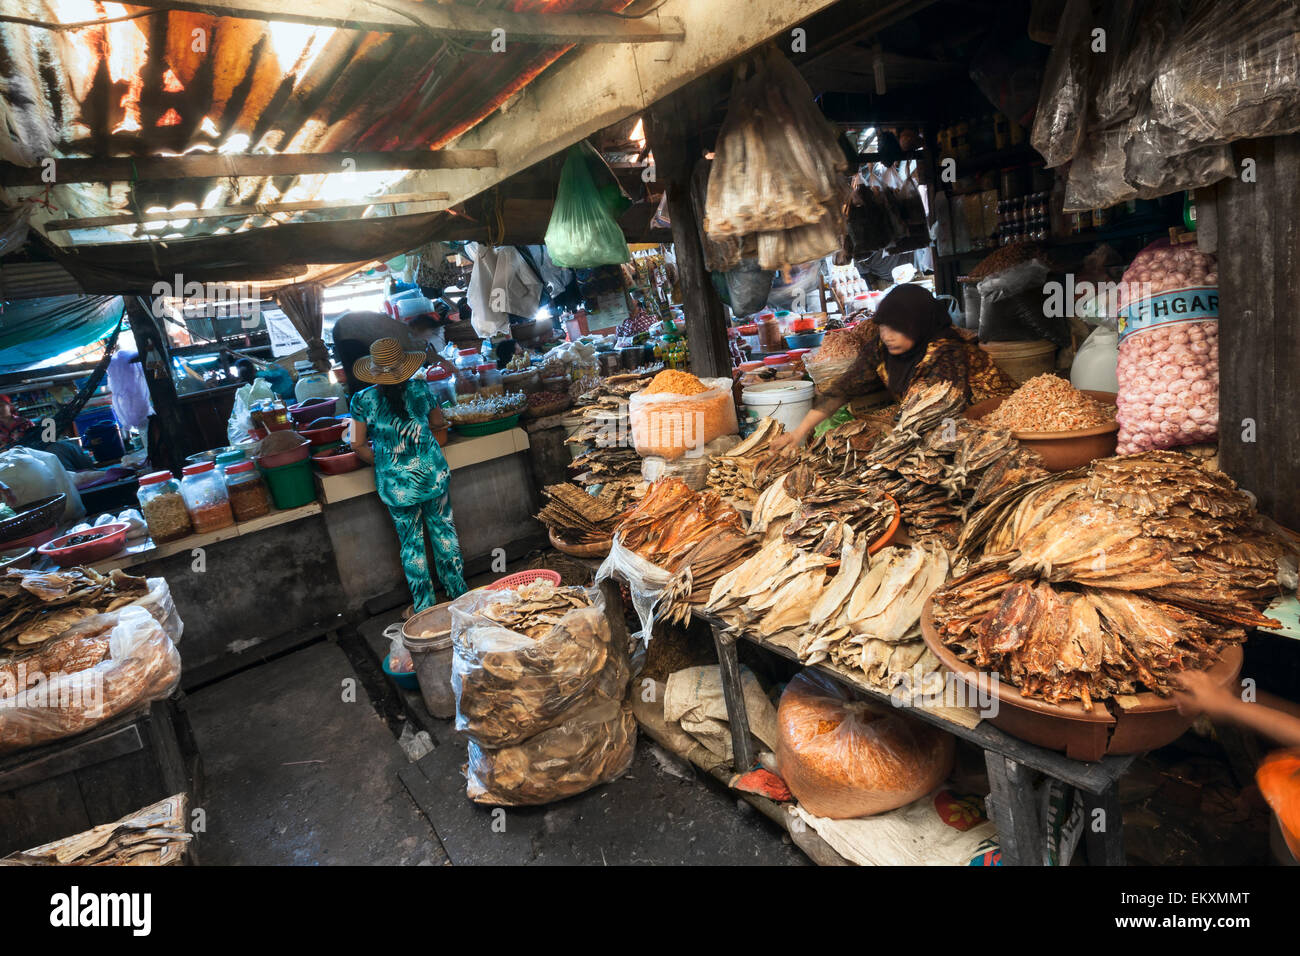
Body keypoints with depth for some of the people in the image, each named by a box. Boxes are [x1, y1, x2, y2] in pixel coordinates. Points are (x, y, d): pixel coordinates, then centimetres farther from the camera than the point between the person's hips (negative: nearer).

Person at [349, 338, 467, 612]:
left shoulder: (363, 400, -8)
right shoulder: (419, 388, -5)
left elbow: (358, 445, -4)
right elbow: (437, 421, 9)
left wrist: (380, 462, 12)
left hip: (395, 482, -1)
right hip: (432, 473, 1)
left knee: (411, 542, 12)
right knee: (443, 530, 17)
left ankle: (425, 606, 22)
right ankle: (458, 590, 29)